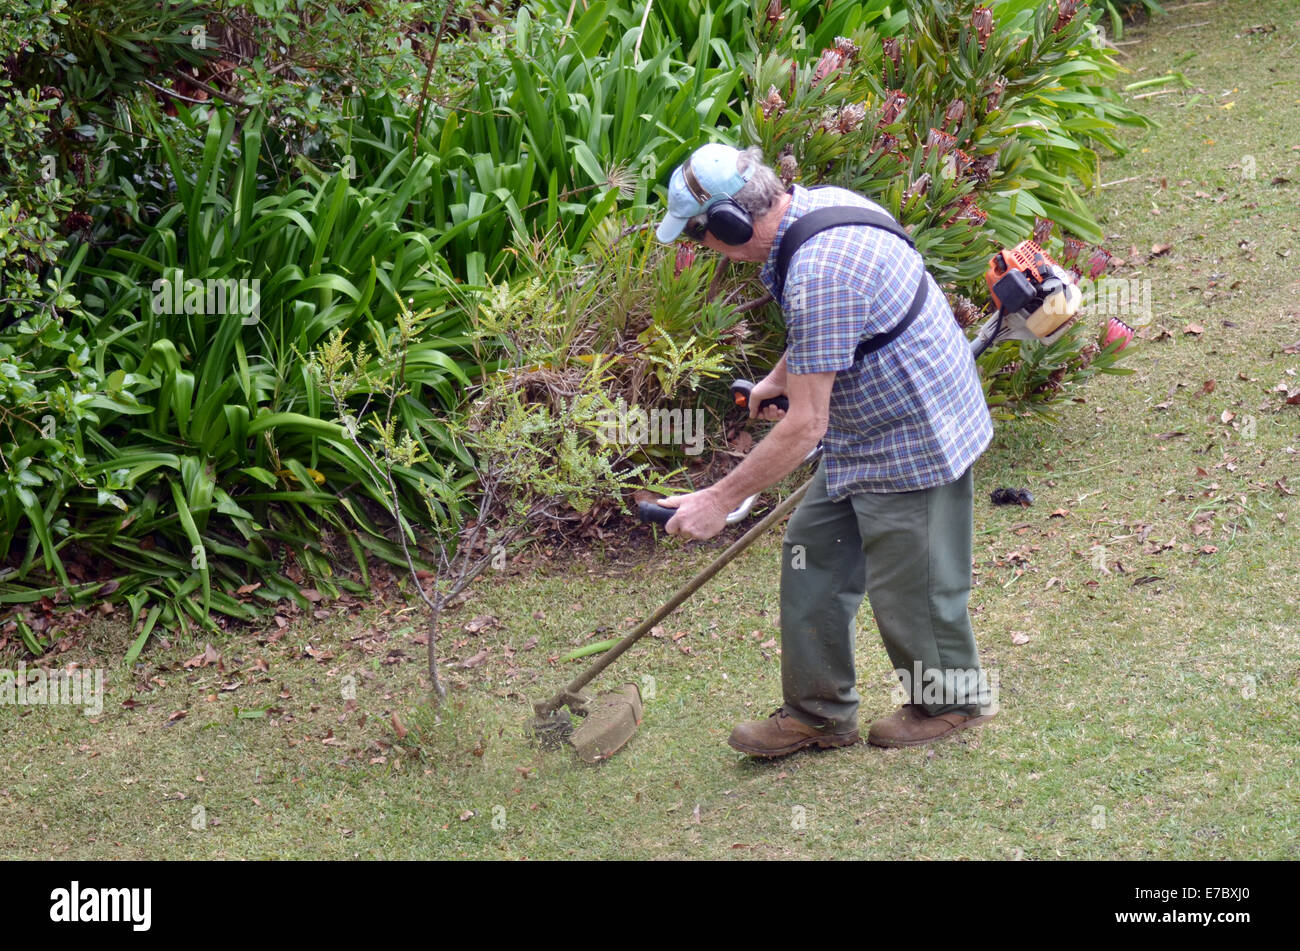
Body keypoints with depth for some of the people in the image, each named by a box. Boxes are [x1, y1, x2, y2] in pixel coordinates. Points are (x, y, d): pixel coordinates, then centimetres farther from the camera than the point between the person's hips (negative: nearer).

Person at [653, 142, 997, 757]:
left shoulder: (817, 275, -32)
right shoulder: (818, 202, -1)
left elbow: (805, 426, -28)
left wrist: (719, 499, -20)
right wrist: (780, 377, 33)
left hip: (910, 441, -10)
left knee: (910, 586, 6)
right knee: (812, 552, 12)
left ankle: (955, 701, 31)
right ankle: (819, 712, 22)